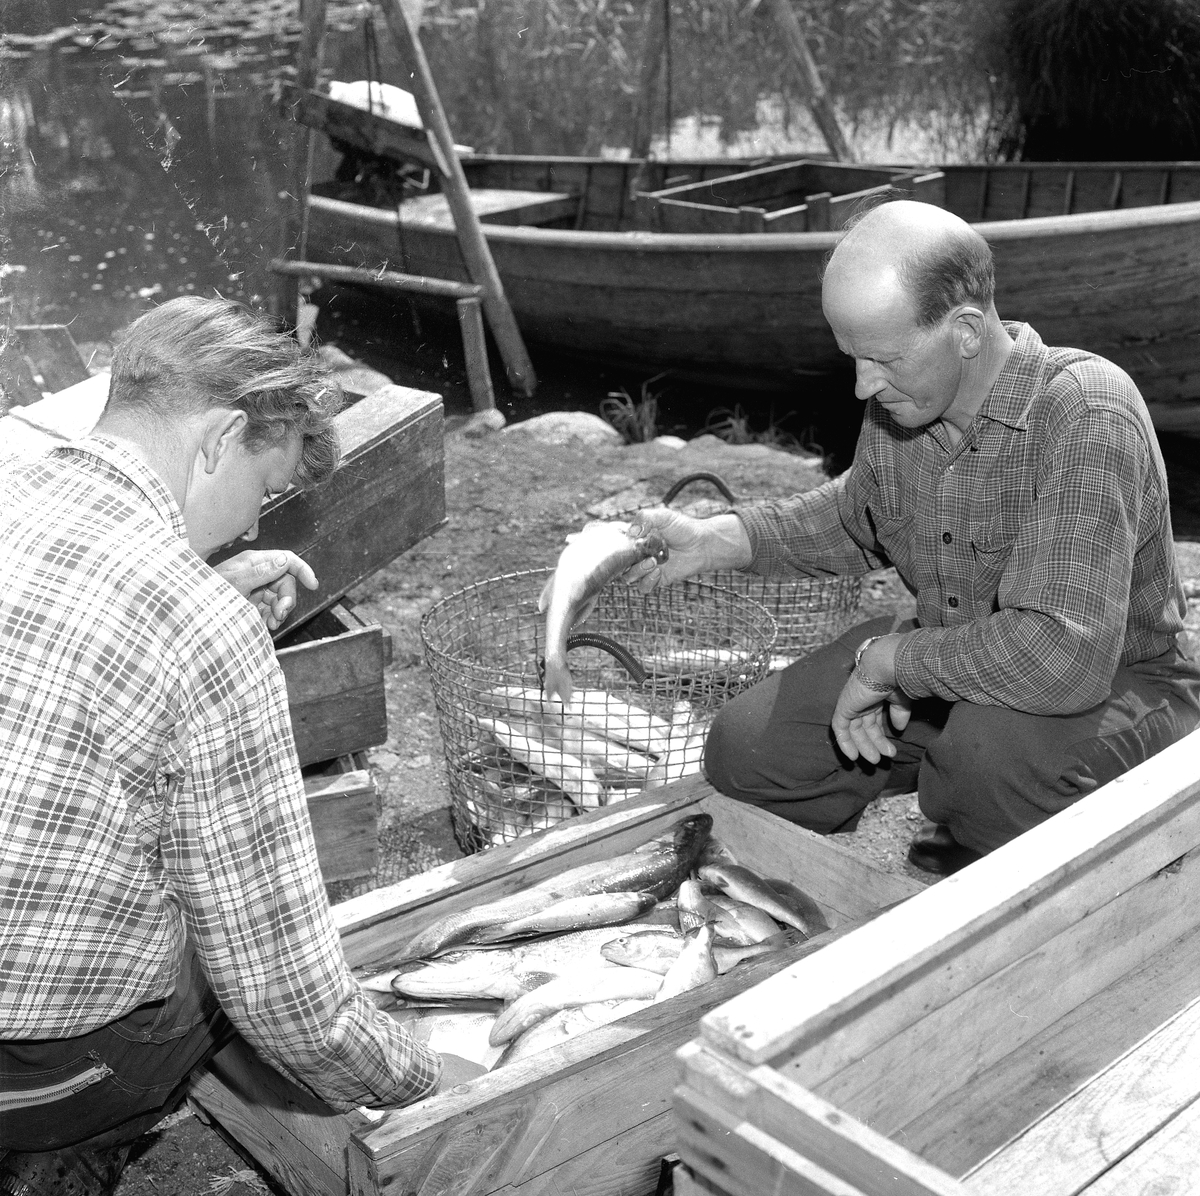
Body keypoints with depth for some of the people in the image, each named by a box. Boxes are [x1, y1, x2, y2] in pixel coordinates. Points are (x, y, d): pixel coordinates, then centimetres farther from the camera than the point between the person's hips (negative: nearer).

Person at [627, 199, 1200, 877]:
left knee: (993, 749, -40)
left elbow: (1063, 656, -40)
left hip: (1116, 688, -7)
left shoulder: (1086, 414, -30)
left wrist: (886, 658, -27)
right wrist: (715, 542, 2)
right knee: (746, 753, -3)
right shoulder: (899, 399, -6)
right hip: (947, 670, 7)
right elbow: (856, 521, 16)